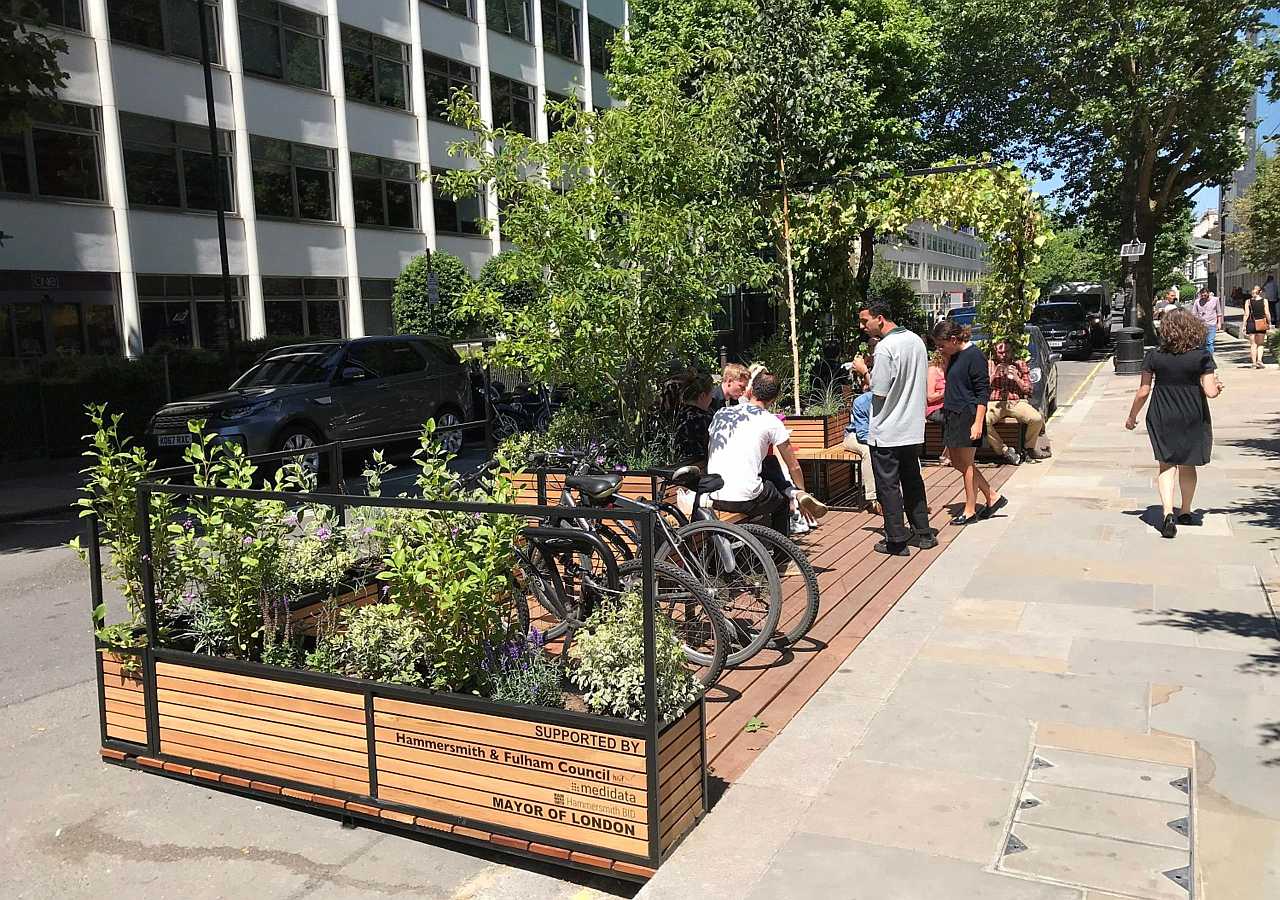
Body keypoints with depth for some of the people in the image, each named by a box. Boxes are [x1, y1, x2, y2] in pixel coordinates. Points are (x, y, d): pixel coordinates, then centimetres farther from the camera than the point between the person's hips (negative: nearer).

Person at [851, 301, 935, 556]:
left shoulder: (885, 347, -18)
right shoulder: (916, 340, 8)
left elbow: (879, 390, -19)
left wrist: (864, 370, -2)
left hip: (886, 432, -8)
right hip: (913, 429, 8)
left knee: (888, 486, 1)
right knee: (912, 480, 18)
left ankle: (896, 542, 5)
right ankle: (922, 533, 25)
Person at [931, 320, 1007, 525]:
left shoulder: (974, 356, -15)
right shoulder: (955, 356, 11)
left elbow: (983, 392, -17)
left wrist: (978, 423, -21)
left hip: (968, 416, -9)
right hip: (953, 415, 9)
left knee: (966, 463, 0)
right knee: (957, 461, 13)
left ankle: (970, 511, 12)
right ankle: (993, 497, 24)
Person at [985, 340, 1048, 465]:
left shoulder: (1020, 364, 18)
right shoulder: (989, 365, 17)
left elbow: (1028, 390, 13)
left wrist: (1016, 378, -4)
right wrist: (994, 375, -4)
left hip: (1017, 402, 1)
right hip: (995, 403, -1)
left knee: (1037, 419, -29)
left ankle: (1028, 447, 0)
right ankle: (1004, 450, -17)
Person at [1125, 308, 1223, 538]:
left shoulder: (1154, 356, -6)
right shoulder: (1202, 356, -9)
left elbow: (1143, 391, -3)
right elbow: (1210, 392, -11)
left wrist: (1132, 416, 9)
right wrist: (1217, 385, 12)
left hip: (1162, 419, 0)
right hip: (1193, 419, 0)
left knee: (1166, 466, 5)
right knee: (1187, 465, 16)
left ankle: (1168, 513, -13)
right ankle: (1185, 512, 30)